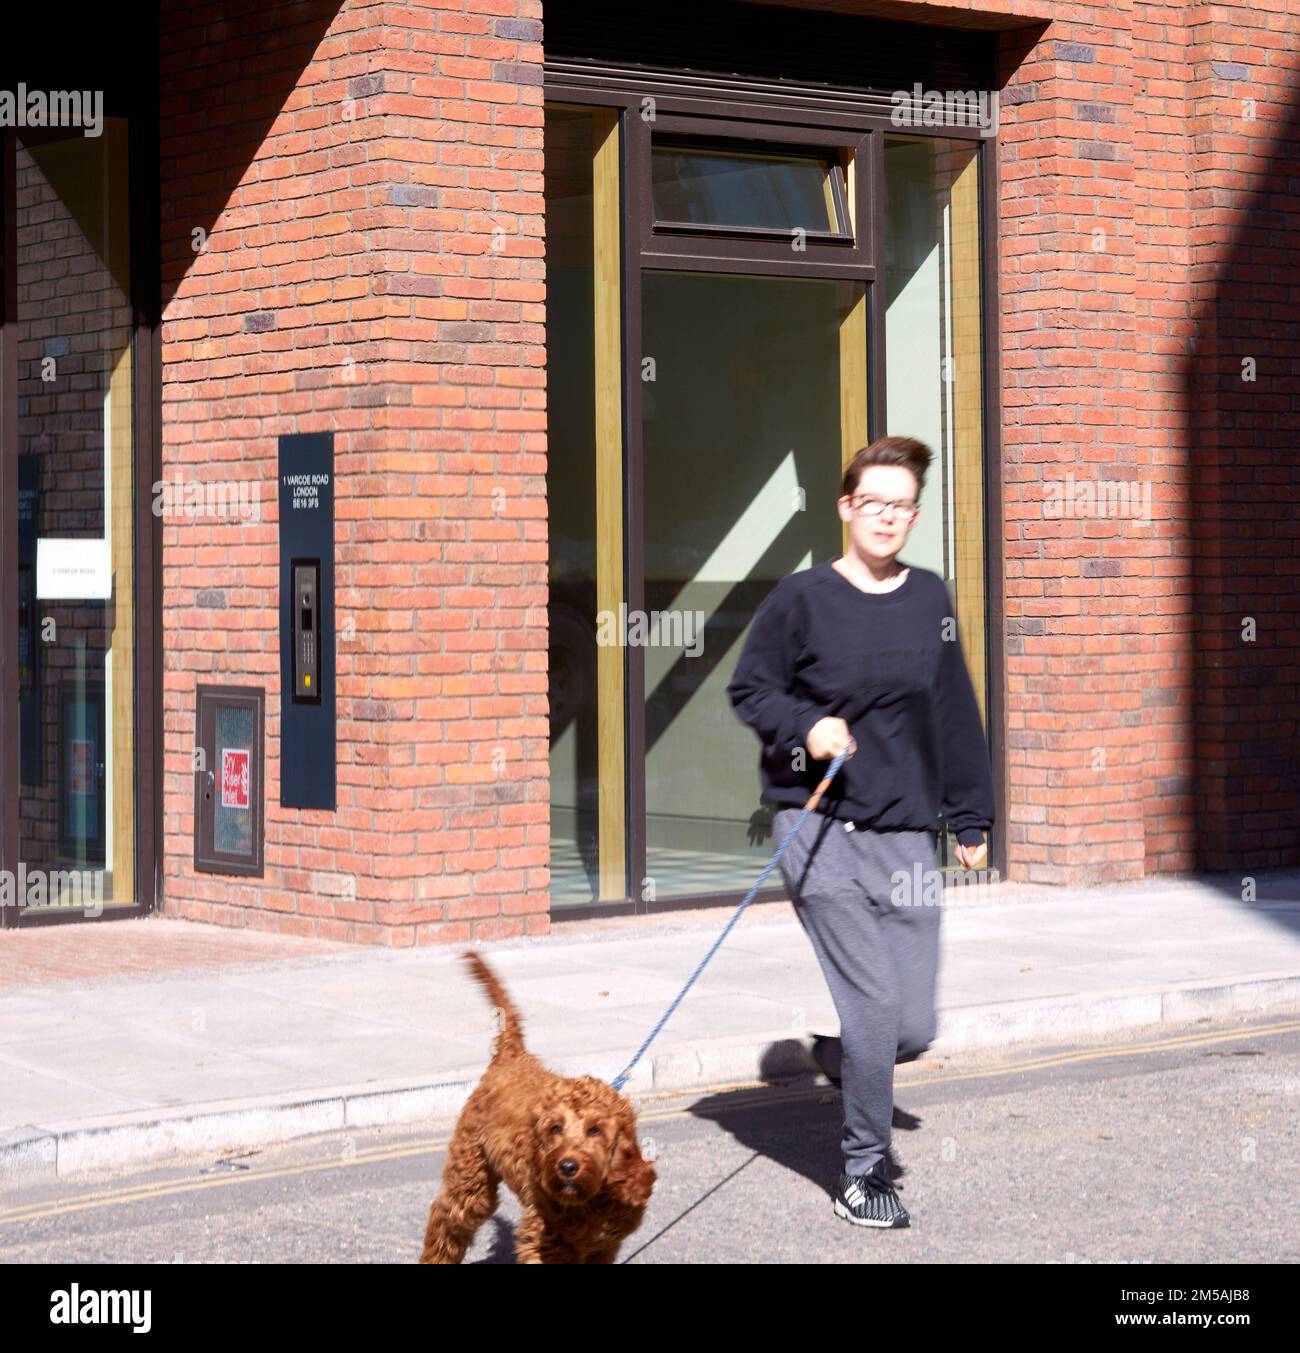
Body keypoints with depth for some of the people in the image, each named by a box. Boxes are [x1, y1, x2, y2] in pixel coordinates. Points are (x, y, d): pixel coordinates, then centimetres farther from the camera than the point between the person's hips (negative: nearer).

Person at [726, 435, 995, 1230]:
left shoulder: (930, 599, 9)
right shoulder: (803, 597, -3)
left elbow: (955, 714, 16)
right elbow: (748, 691, 4)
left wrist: (971, 819, 16)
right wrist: (806, 726, -15)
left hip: (906, 835, 4)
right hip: (821, 828, -4)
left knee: (913, 1030, 0)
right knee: (877, 1007, -9)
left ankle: (845, 1053, 35)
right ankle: (864, 1173, 8)